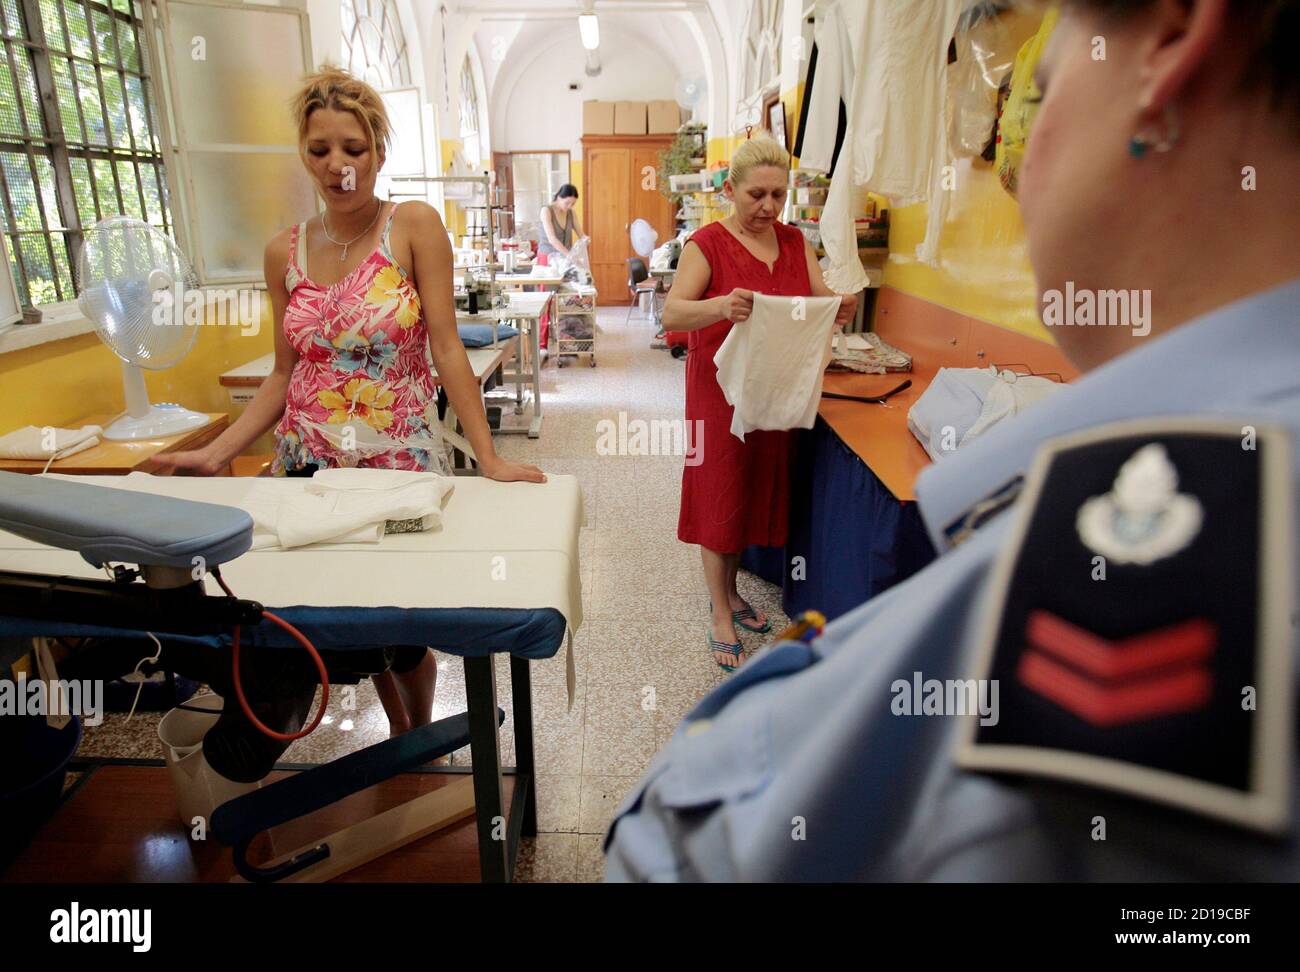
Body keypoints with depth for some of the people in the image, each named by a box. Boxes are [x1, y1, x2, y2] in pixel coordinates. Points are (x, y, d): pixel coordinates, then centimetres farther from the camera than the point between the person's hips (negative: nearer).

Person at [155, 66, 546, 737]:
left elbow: (446, 348, -13)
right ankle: (398, 731, 41)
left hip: (400, 458, -4)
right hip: (308, 461, 4)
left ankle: (422, 733, 37)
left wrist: (488, 458, -21)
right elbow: (285, 376, 8)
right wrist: (216, 454, -1)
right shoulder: (285, 252, 5)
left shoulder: (414, 227, -6)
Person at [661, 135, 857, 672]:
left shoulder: (795, 242, 7)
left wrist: (841, 305, -23)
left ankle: (730, 591, 35)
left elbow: (820, 297, 1)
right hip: (721, 389, -5)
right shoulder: (707, 244, -11)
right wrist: (721, 306, -42)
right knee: (720, 495, 3)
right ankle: (720, 613, 17)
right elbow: (672, 313, -22)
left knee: (756, 490, 15)